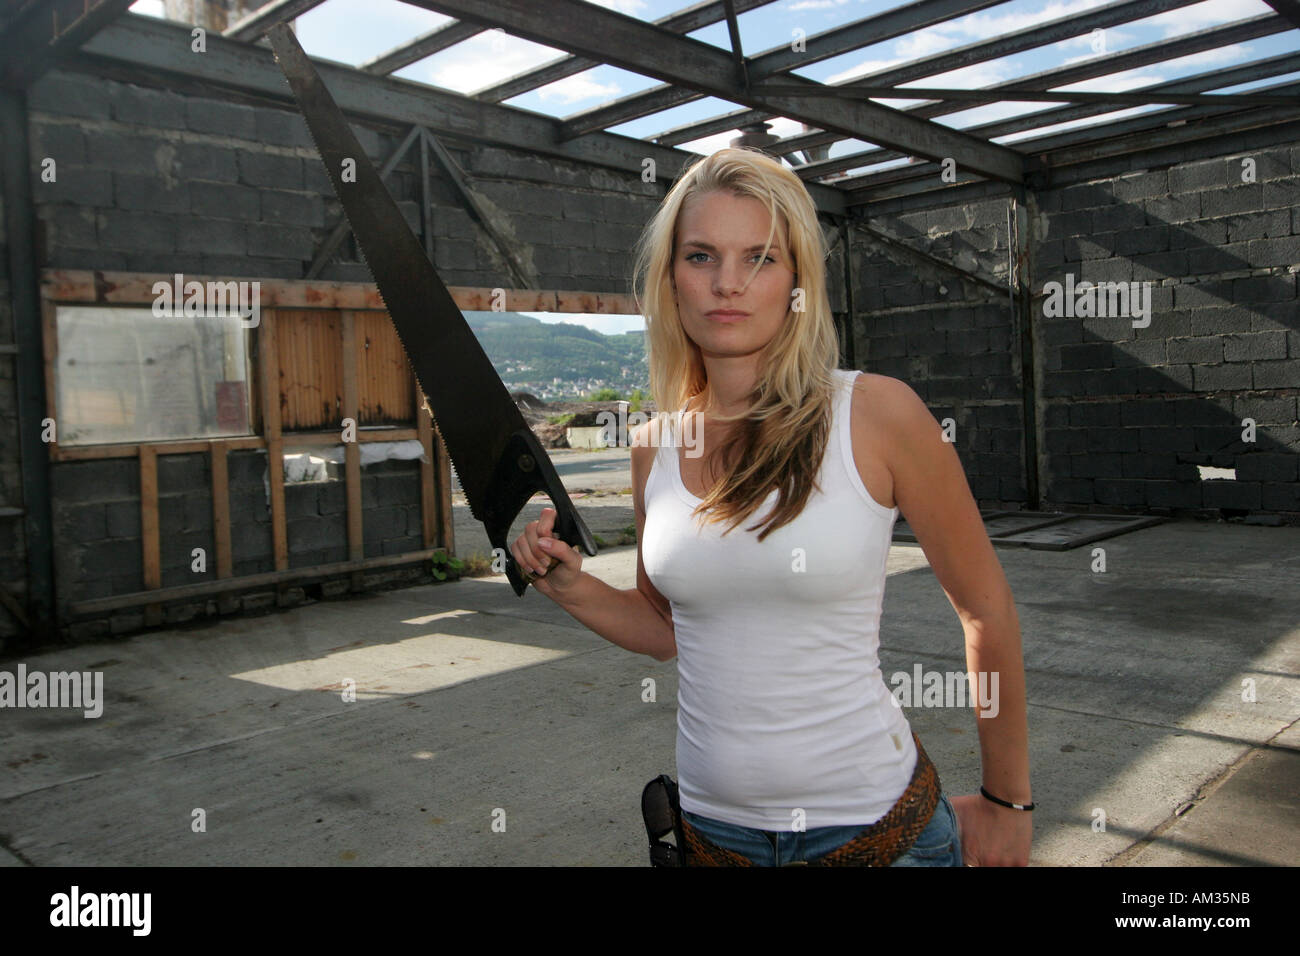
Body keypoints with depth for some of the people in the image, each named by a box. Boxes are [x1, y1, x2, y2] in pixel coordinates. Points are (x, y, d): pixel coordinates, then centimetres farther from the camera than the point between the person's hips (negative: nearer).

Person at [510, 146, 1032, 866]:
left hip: (872, 823, -3)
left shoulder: (876, 413, -14)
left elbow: (986, 609, -4)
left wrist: (1006, 803, 3)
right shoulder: (655, 444, -2)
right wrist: (571, 587, -7)